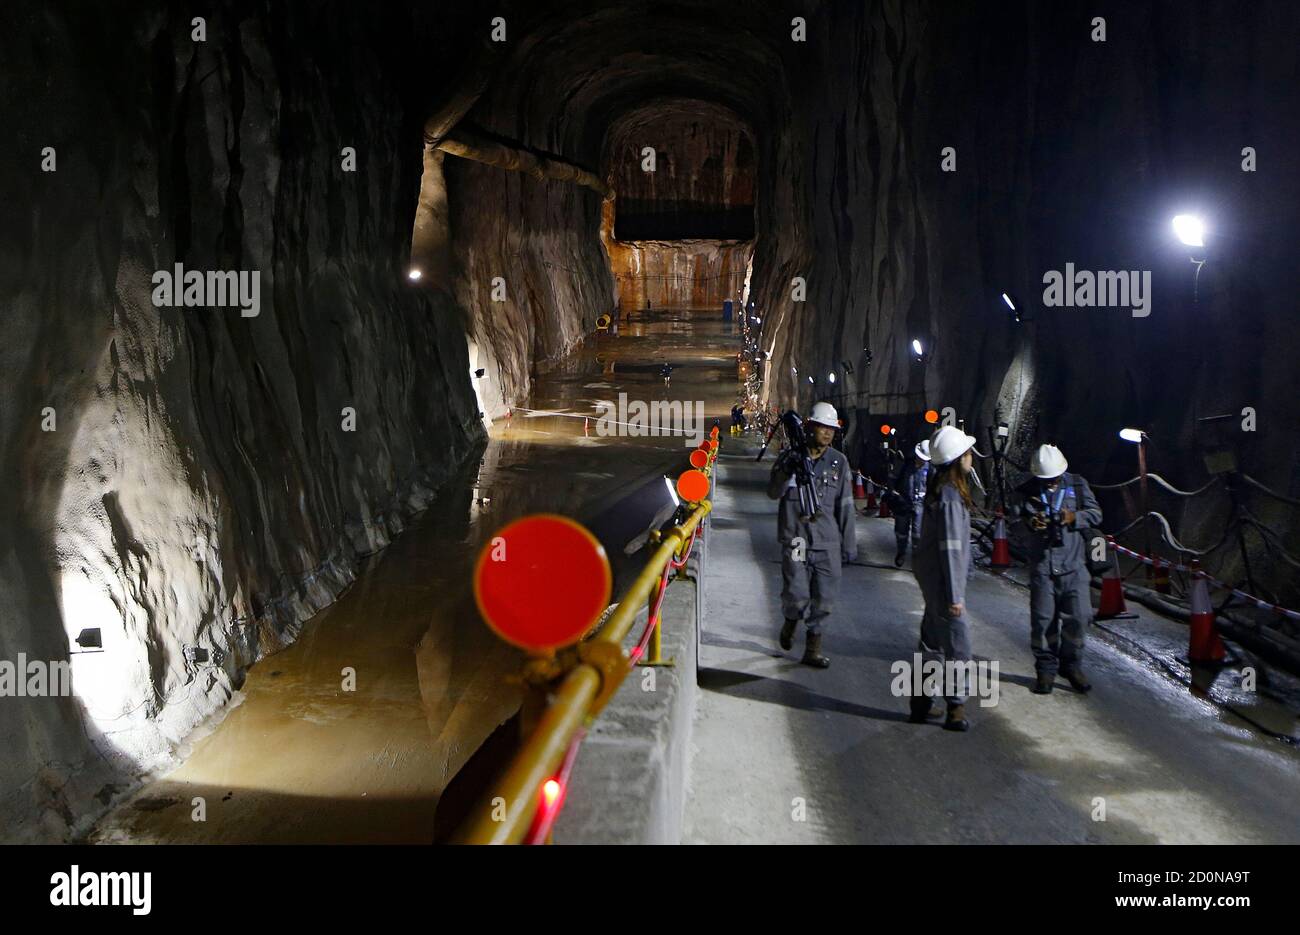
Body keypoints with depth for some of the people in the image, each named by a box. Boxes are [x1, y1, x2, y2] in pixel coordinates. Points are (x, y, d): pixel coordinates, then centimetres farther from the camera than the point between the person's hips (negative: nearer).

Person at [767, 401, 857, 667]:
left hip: (828, 544, 2)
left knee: (824, 600, 4)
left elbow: (845, 506, 8)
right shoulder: (790, 456, 1)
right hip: (796, 541, -2)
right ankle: (790, 622, 28)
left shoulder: (839, 461, 6)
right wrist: (786, 471, -24)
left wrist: (849, 544, 7)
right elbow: (773, 493, -6)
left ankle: (812, 649, 18)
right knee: (797, 597, -6)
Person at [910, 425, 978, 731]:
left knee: (932, 641, 16)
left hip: (930, 574, 10)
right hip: (942, 579, -10)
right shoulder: (949, 497, -22)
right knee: (957, 643, -2)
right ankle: (956, 708, 6)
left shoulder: (939, 487, 8)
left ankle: (921, 703, 25)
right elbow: (949, 548, -22)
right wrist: (955, 595, -19)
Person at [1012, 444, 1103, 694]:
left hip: (1073, 564, 1)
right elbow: (1016, 515, -9)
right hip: (1042, 565, -1)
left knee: (1078, 616, 0)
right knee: (1042, 619, 1)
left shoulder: (1077, 485, 5)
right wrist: (1029, 522, -31)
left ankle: (1071, 664, 21)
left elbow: (1096, 514, 3)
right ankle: (1046, 669, 16)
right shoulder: (1026, 491, 1)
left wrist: (1074, 517, -16)